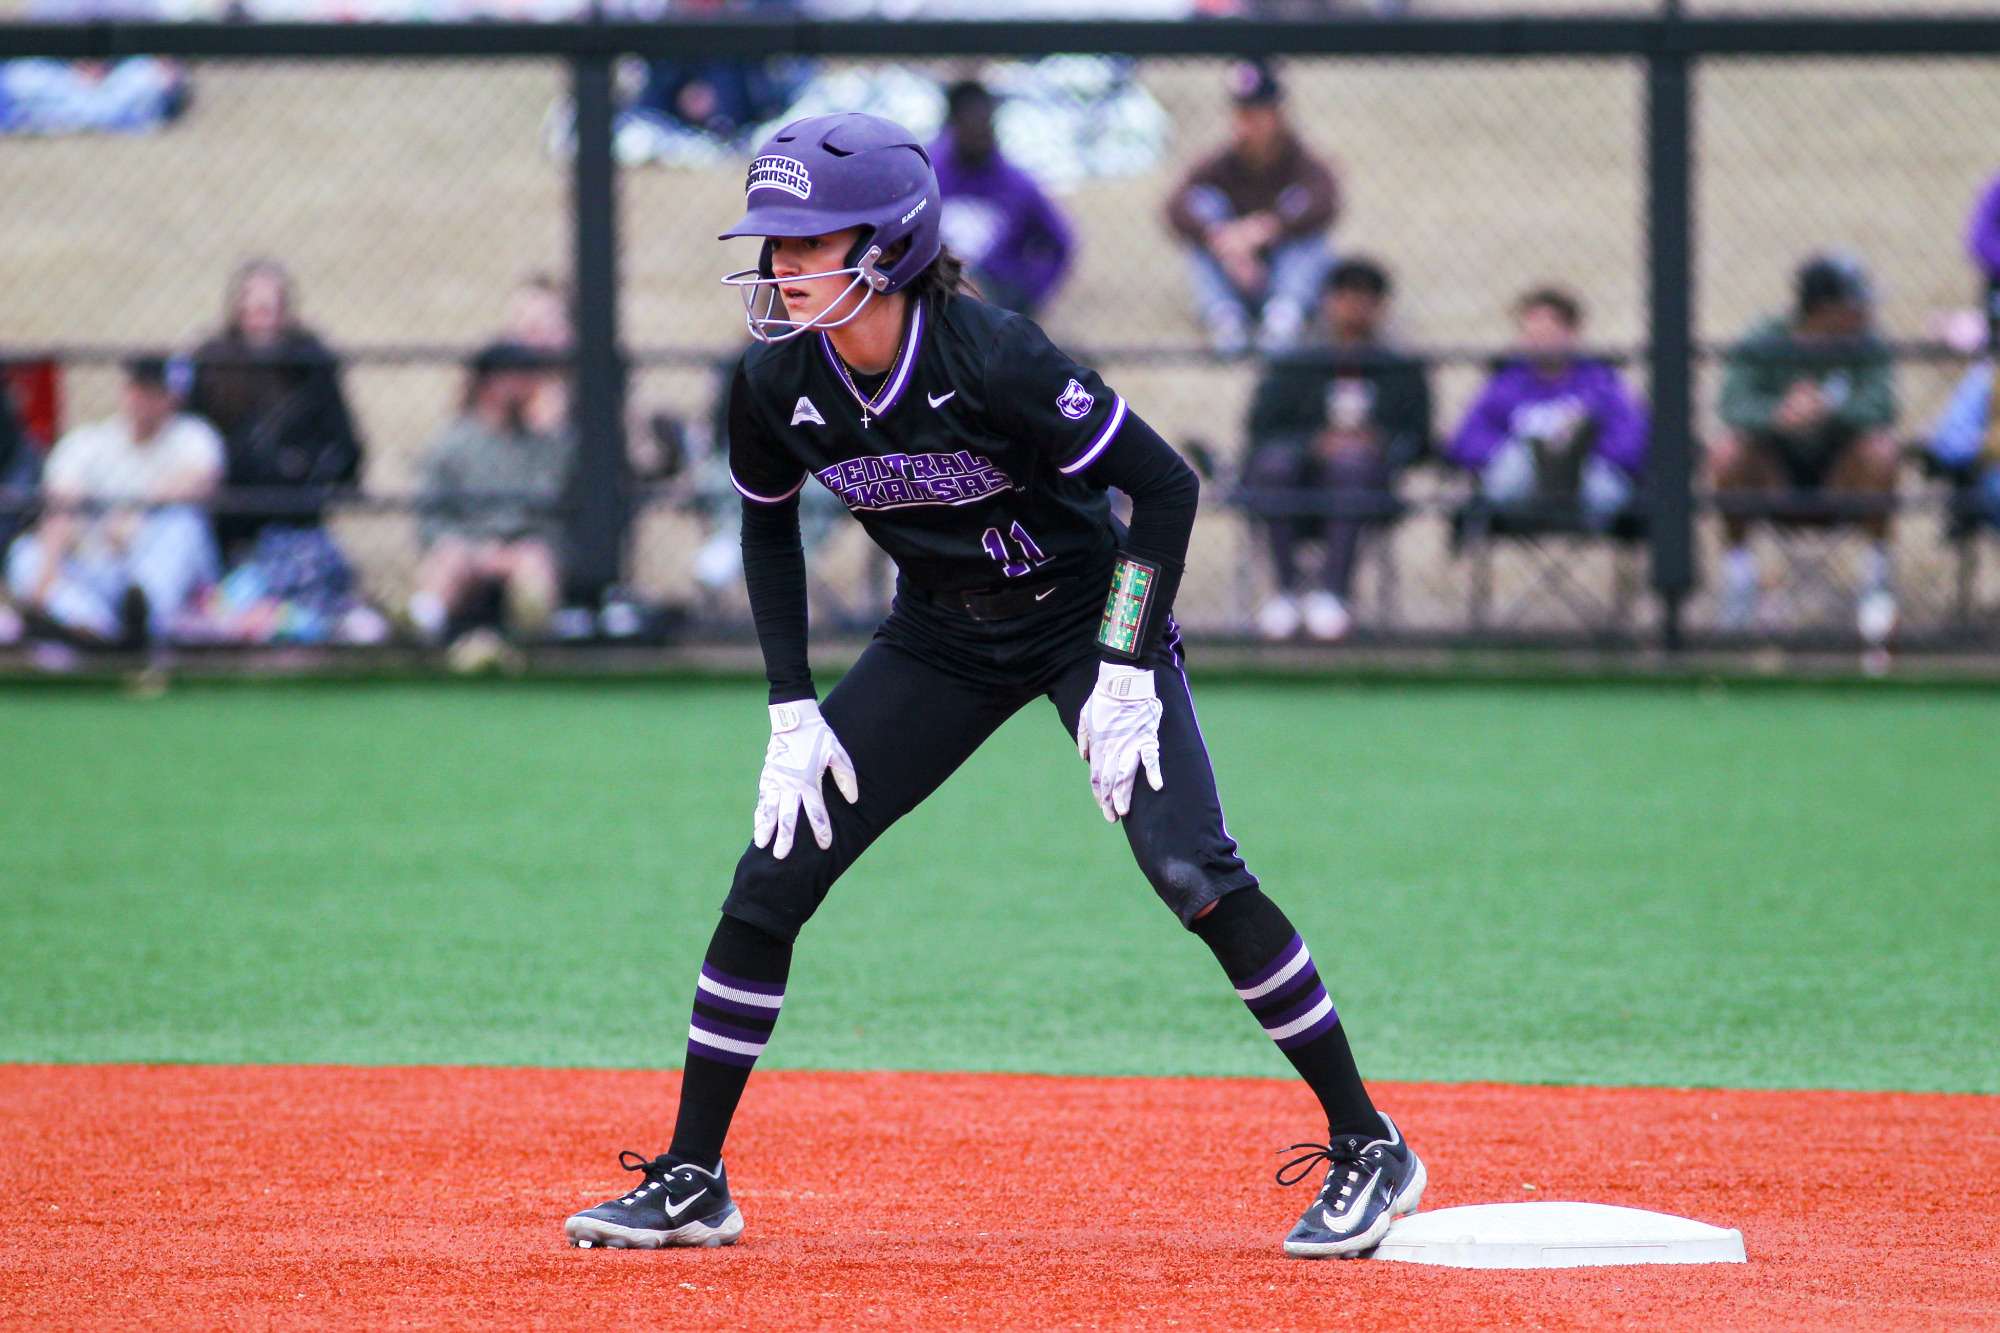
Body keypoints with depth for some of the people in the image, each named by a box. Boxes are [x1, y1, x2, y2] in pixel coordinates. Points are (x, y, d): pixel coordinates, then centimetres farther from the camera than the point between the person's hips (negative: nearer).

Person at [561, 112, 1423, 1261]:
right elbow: (769, 529, 7)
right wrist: (793, 714, 1)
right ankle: (691, 1183, 9)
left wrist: (1128, 677, -23)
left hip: (1085, 614, -5)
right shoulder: (777, 388, -14)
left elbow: (1166, 485, -23)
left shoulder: (993, 359, -30)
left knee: (1193, 873, -21)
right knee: (773, 874, -3)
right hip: (942, 638, 5)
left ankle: (1368, 1146, -8)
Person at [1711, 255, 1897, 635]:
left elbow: (1880, 409, -24)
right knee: (1727, 451, -29)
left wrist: (1829, 409, -43)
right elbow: (1735, 407, -25)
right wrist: (1777, 415, -47)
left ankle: (1877, 570, -11)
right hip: (1772, 481, 0)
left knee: (1881, 449, -29)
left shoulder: (1866, 350, -7)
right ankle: (1737, 567, -9)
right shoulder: (1761, 347, -10)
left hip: (1842, 482, 0)